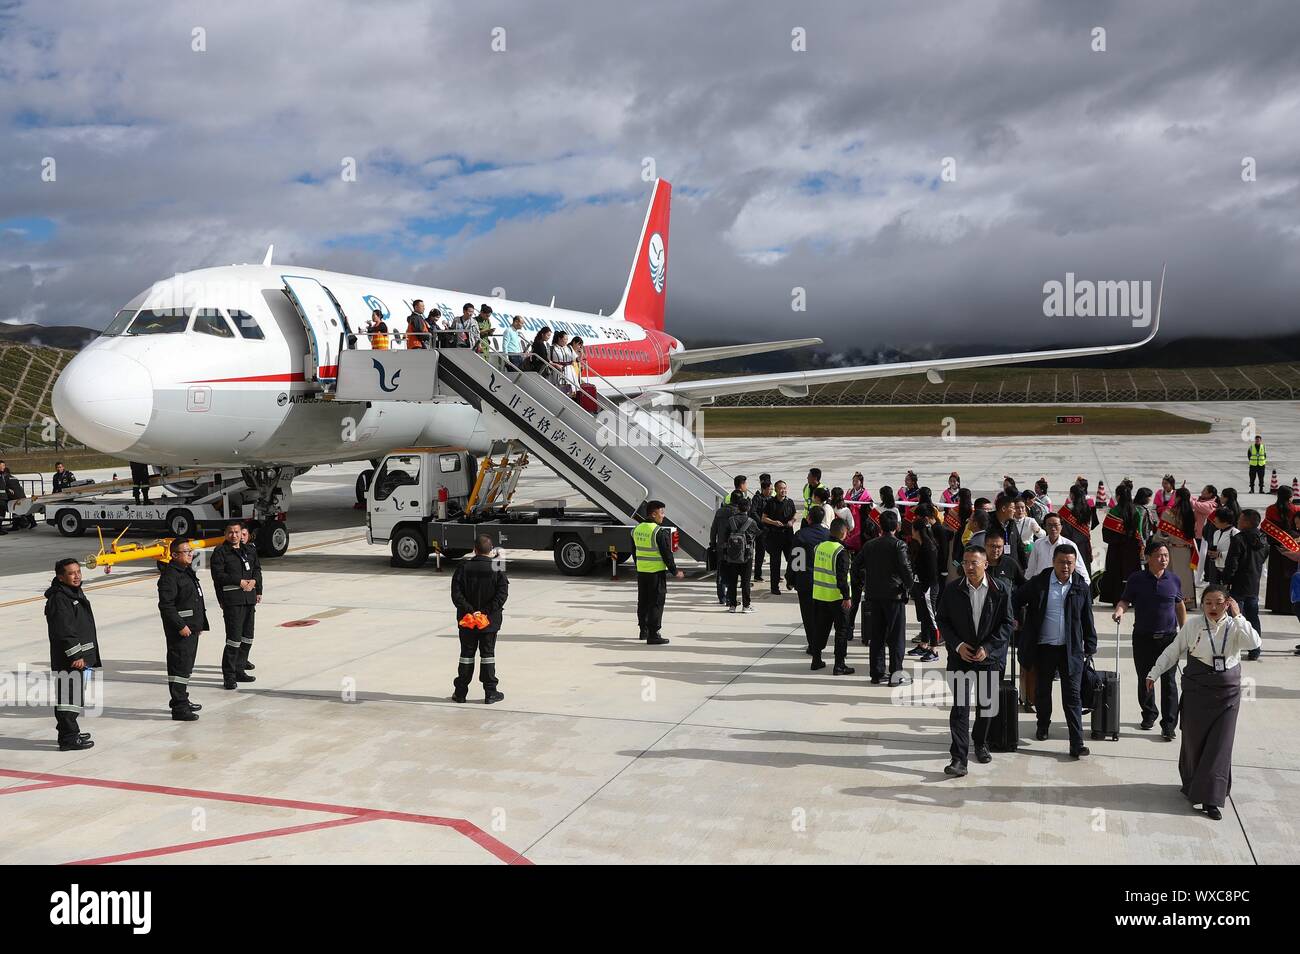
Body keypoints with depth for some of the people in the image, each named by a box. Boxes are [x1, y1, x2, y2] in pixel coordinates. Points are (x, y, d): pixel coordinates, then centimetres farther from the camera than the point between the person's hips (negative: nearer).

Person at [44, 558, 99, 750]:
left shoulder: (77, 593, 16)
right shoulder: (58, 599, -16)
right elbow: (63, 631, -22)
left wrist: (89, 656, 26)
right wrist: (75, 656, -22)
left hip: (82, 657, 10)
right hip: (68, 660, -10)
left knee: (75, 696, 18)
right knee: (68, 697, -7)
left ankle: (70, 733, 29)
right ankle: (69, 739, -3)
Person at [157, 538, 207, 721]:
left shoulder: (188, 572, 15)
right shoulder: (169, 576, -16)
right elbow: (166, 605, -22)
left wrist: (200, 624, 22)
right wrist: (180, 626, -22)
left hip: (192, 628, 10)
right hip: (179, 630, -10)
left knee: (187, 665, 19)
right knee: (180, 666, -8)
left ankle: (181, 700, 31)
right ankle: (179, 708, -6)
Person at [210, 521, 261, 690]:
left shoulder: (249, 551, 15)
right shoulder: (220, 552, -4)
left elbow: (257, 569, 17)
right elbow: (218, 575, -12)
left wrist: (254, 581, -4)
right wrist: (239, 581, -16)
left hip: (249, 599, 7)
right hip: (232, 600, -7)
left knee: (247, 638, 13)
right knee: (234, 638, -10)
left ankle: (239, 670, 25)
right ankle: (229, 676, -3)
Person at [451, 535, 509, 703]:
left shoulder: (463, 568, -3)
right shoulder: (497, 569, -6)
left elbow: (456, 593, -9)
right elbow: (502, 593, -13)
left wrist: (470, 610, -11)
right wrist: (487, 612, -13)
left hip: (466, 620, 1)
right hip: (490, 620, -1)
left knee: (466, 654, 10)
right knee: (488, 655, 7)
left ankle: (460, 692, 15)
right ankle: (490, 693, 8)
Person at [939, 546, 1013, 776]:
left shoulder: (1000, 590, -4)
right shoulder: (952, 590, -2)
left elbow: (1006, 623, -3)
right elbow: (942, 620, 2)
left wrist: (987, 648, -12)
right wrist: (958, 645, -10)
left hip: (990, 656, 1)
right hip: (960, 655, -1)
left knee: (986, 703, 15)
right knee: (959, 706, -8)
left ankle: (981, 744, 40)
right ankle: (959, 759, -8)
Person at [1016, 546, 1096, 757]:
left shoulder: (1081, 587, 1)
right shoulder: (1038, 583, -3)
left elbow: (1087, 620, 7)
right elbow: (1016, 602, 8)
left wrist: (1090, 646, 7)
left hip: (1071, 650, 0)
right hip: (1043, 648, 1)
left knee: (1073, 696, -3)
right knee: (1042, 690, 16)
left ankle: (1077, 744, -3)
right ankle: (1043, 726, 40)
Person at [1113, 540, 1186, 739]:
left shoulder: (1174, 580, 3)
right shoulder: (1136, 579, -2)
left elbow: (1180, 605, 15)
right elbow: (1125, 600, 2)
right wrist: (1119, 610, -21)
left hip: (1169, 637, 0)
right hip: (1143, 638, 0)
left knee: (1168, 681, -4)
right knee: (1144, 679, 11)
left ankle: (1168, 724, 0)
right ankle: (1149, 713, 32)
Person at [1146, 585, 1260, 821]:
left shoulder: (1234, 627, -3)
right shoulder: (1193, 625, -5)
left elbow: (1254, 643, -22)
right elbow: (1172, 651, 2)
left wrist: (1238, 617, -21)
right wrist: (1154, 673, 0)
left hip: (1227, 692, 1)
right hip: (1197, 690, 0)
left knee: (1220, 744, -1)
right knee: (1194, 740, 8)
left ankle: (1211, 799, 4)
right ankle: (1192, 784, 31)